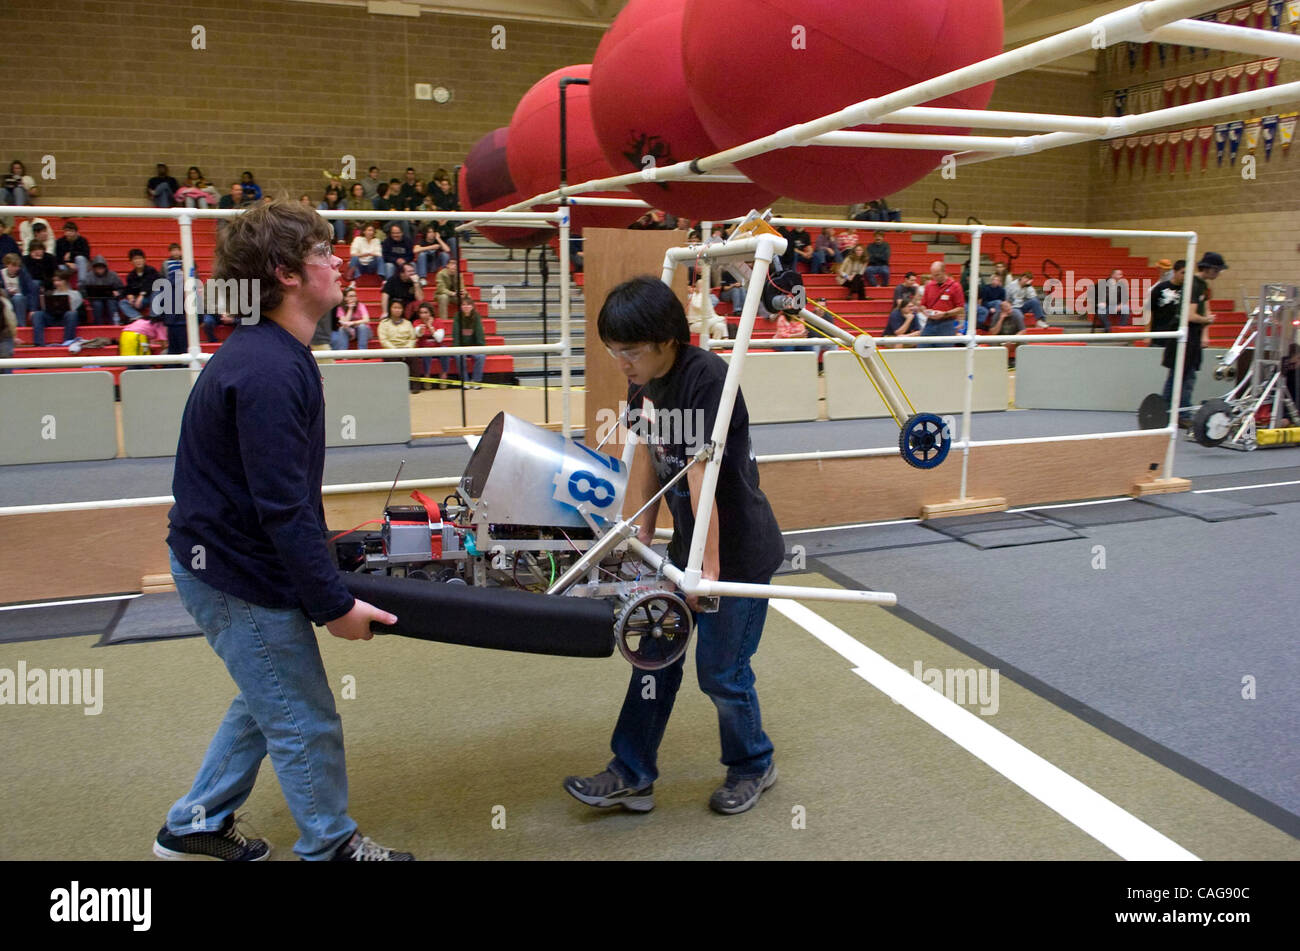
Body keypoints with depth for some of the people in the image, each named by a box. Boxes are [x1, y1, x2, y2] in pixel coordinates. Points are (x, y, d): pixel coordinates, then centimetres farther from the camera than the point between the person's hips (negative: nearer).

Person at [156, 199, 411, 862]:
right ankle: (330, 846, 27)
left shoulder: (272, 352, 6)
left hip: (227, 557, 10)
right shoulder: (268, 371, -26)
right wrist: (334, 604, -21)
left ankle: (194, 825, 39)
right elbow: (283, 507, -27)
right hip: (239, 579, -10)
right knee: (306, 724, 6)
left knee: (267, 702, 24)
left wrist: (320, 562, 22)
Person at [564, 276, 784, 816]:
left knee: (720, 670, 3)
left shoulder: (708, 379, -25)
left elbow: (701, 476, -27)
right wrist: (644, 533, 11)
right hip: (685, 544, 8)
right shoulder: (643, 384, 1)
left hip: (740, 549, -8)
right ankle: (632, 776, 23)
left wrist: (710, 567, -26)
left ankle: (753, 766, 30)